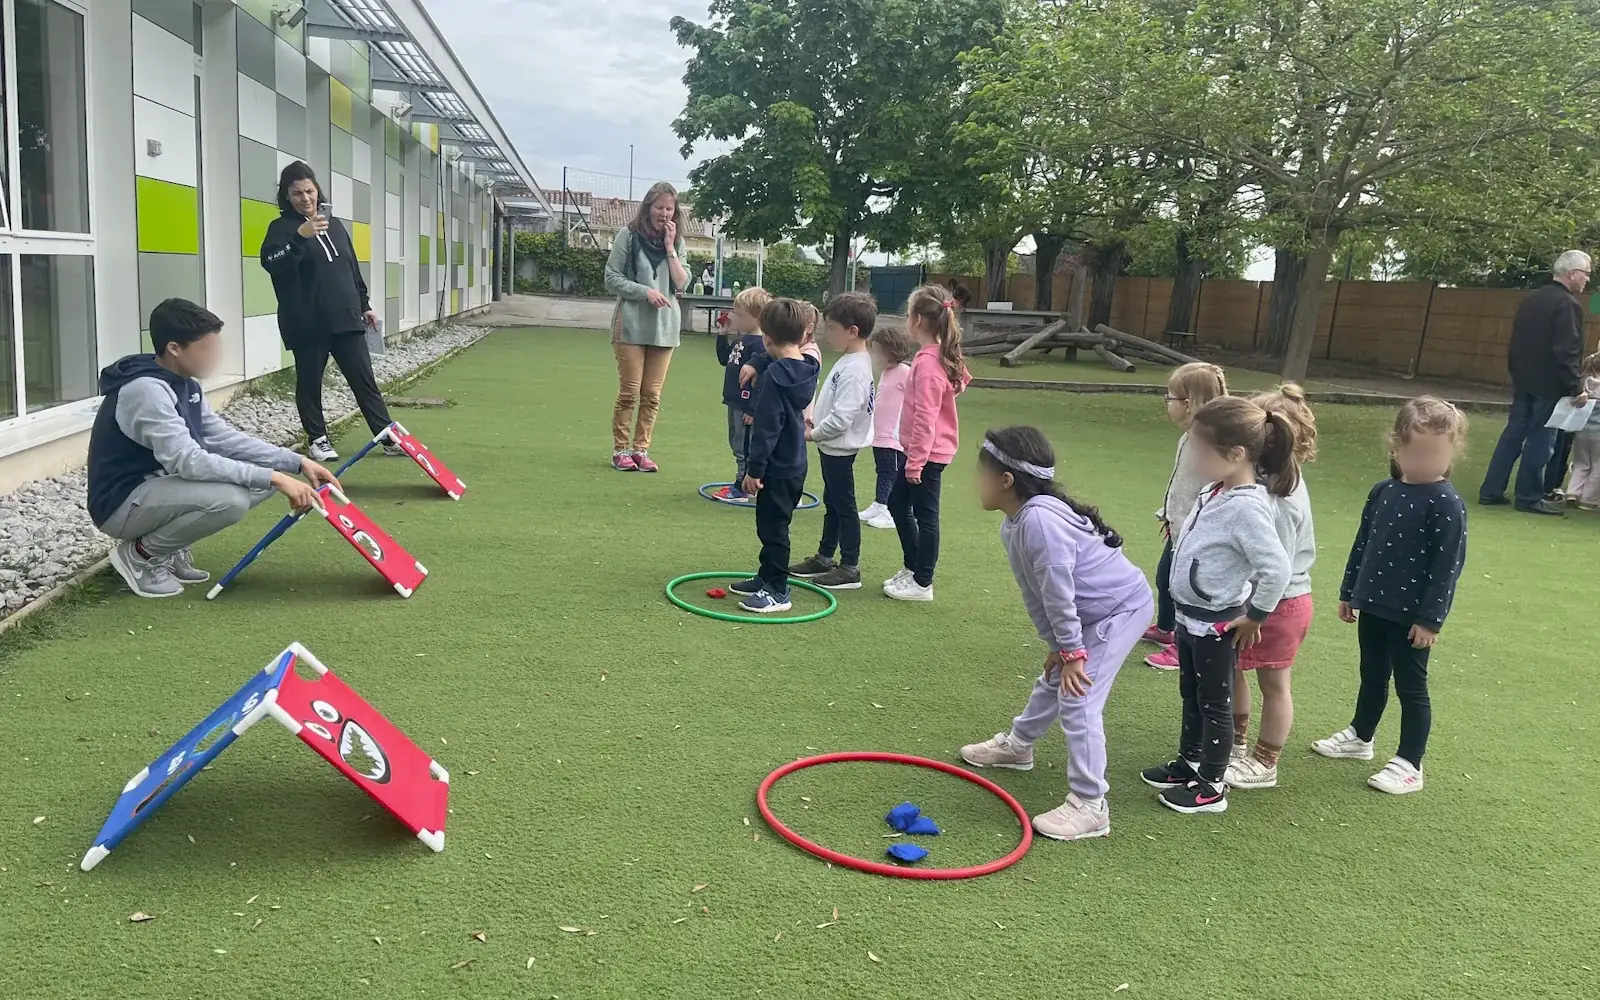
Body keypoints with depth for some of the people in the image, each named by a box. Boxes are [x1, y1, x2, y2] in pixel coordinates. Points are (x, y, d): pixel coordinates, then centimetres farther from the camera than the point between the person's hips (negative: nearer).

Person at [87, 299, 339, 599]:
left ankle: (169, 549, 9)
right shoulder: (145, 389, -25)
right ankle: (140, 553, -6)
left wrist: (297, 463, -5)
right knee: (230, 500, -31)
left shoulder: (186, 384, 4)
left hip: (155, 488, 9)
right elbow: (188, 461, -32)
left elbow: (226, 439, 5)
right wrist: (274, 478, -33)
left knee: (262, 476, 1)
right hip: (122, 504, -9)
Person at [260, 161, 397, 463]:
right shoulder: (282, 227, -3)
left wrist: (364, 304, 20)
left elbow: (353, 269, 20)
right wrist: (300, 236, -34)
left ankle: (389, 438, 5)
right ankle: (318, 440, 18)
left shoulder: (334, 224, 14)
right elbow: (270, 262, -23)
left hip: (345, 318, 4)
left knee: (365, 380, 4)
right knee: (309, 384, 6)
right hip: (307, 324, -4)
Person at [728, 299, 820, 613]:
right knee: (772, 526, 20)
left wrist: (754, 468, -16)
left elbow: (767, 427, -21)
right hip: (795, 464, 9)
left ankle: (778, 592, 7)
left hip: (777, 468, -9)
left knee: (773, 528, 0)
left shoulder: (775, 374, -21)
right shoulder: (807, 370, 5)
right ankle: (767, 578, 31)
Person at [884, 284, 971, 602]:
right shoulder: (940, 356, 8)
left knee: (924, 515, 0)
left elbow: (925, 418, -24)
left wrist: (915, 462, -20)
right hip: (927, 450, 10)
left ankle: (922, 583, 11)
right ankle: (912, 567, 30)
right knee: (897, 503, 20)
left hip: (927, 453, -10)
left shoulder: (928, 362, -22)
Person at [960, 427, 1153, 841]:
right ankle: (1017, 745, 47)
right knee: (1053, 681, 25)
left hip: (1122, 607, -10)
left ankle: (1089, 806, -6)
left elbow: (1059, 593, -28)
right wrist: (1056, 646, 7)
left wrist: (1071, 651, -21)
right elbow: (1035, 593, 6)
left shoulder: (1039, 520, -31)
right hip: (1091, 613, 10)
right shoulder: (1013, 525, 1)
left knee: (1078, 698, -13)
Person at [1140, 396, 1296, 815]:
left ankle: (1212, 786, 22)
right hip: (1191, 616, 9)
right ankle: (1189, 762, 41)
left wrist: (1254, 616, -18)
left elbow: (1276, 568, -30)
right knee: (1191, 694, 23)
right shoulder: (1218, 492, 0)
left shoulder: (1247, 507, -27)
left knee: (1214, 703, 7)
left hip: (1217, 625, -9)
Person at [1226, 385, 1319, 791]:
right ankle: (1237, 742, 39)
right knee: (1231, 668, 20)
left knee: (1273, 682, 8)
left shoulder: (1280, 500, -29)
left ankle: (1264, 764, 26)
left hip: (1279, 604, -9)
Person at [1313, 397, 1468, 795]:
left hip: (1411, 615, -6)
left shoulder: (1447, 505, -16)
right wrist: (1349, 592, 15)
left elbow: (1447, 567, -16)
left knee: (1411, 687, 6)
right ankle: (1360, 736, 40)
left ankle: (1410, 764, 17)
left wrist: (1430, 619, -16)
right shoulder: (1383, 492, 3)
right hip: (1373, 604, 6)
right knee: (1372, 676, 22)